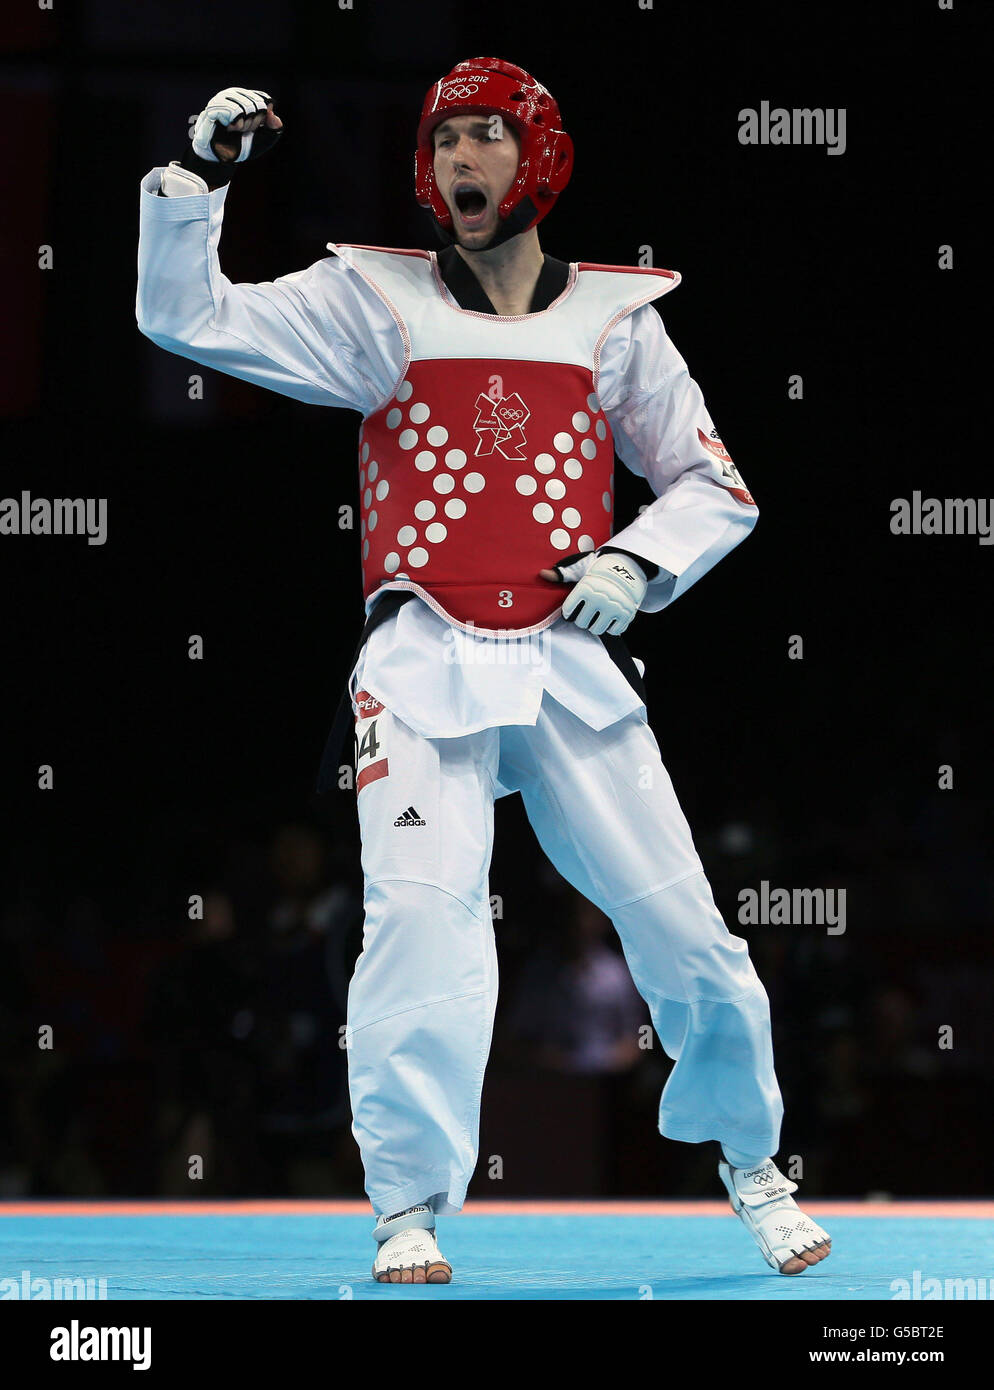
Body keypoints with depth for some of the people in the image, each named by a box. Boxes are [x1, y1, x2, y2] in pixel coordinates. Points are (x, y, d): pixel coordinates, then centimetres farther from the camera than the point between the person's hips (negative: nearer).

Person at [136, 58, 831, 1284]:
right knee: (421, 917, -20)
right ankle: (409, 1211, -10)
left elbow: (714, 488, 15)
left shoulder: (613, 317, 10)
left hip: (571, 667, 1)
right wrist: (200, 174, -12)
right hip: (425, 672, -1)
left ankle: (752, 1167, 24)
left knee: (682, 929, 0)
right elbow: (185, 318, 0)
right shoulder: (375, 302, 7)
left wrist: (637, 562, -3)